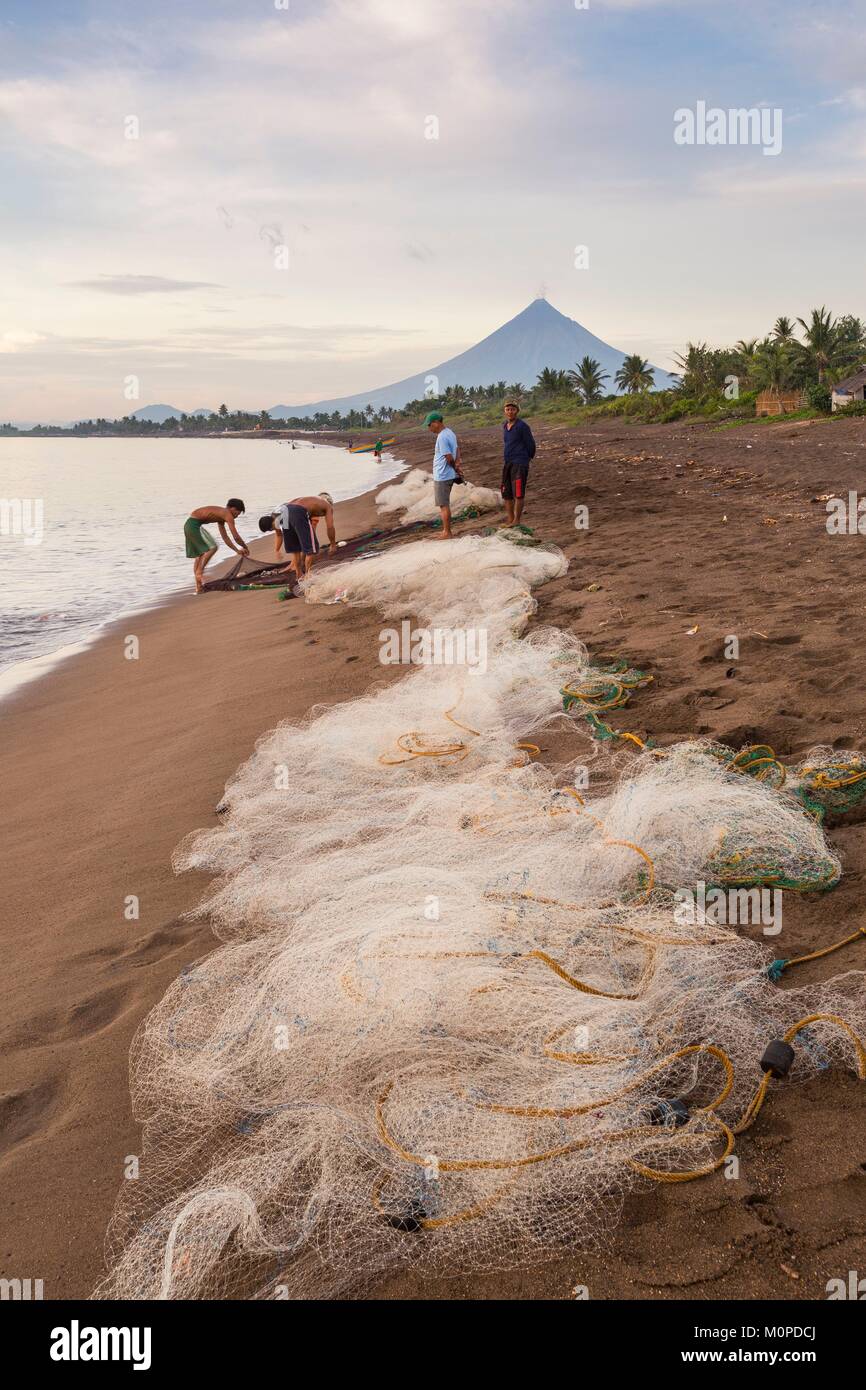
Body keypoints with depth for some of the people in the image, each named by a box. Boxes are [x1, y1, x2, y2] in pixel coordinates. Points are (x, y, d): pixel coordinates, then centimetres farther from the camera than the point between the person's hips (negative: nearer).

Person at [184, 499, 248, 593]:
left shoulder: (221, 515, 20)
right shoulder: (228, 515, -8)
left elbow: (225, 537, 26)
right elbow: (236, 537, -9)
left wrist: (237, 550, 26)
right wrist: (246, 547, 7)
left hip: (189, 525, 10)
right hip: (194, 524, -10)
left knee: (199, 554, 15)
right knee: (212, 547, -14)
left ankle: (198, 587, 18)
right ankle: (199, 572, -13)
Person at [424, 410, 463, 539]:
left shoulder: (442, 437, -20)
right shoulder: (450, 433, 11)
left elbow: (449, 458, -20)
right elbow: (457, 451, 14)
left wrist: (456, 469, -4)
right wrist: (457, 465, 0)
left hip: (442, 476, -10)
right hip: (449, 475, 10)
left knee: (444, 505, -2)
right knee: (444, 504, 17)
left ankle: (447, 533, 3)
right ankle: (446, 531, 25)